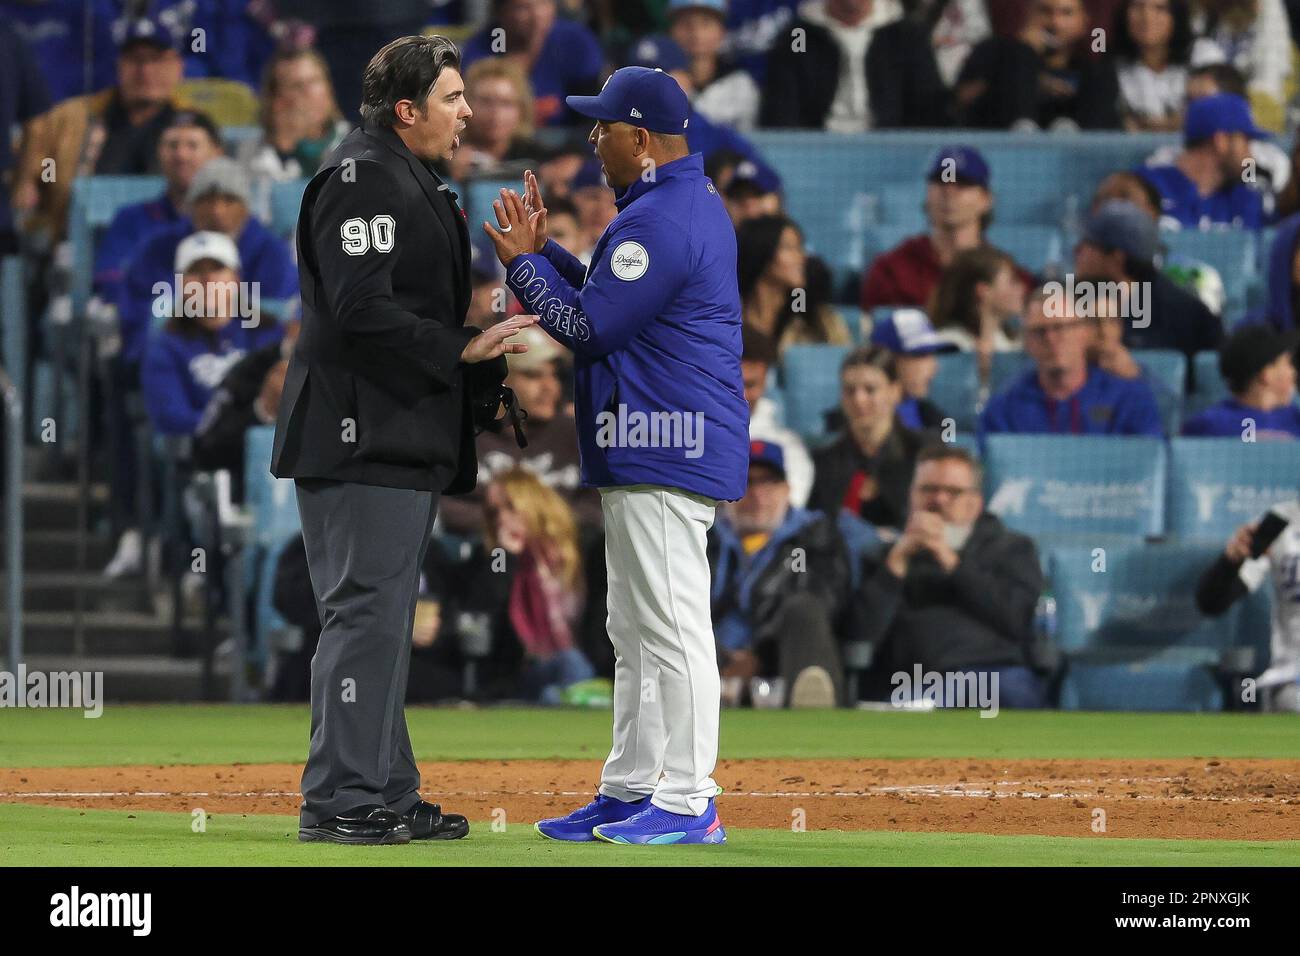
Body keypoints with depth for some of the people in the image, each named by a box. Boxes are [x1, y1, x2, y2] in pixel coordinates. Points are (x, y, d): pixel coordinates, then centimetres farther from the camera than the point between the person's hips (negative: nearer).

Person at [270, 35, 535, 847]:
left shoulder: (416, 185, 21)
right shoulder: (359, 179, -12)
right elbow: (361, 307, -21)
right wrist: (460, 351, -18)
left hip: (408, 441, 11)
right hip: (363, 438, -11)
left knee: (387, 621, 13)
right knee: (366, 612, -11)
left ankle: (387, 795, 18)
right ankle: (339, 802, -9)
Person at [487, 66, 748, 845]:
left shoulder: (658, 220, -18)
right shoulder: (695, 201, 17)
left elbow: (588, 328, -16)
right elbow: (613, 299, 23)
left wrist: (523, 261, -4)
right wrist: (545, 252, 16)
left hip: (664, 451, -11)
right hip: (647, 453, 11)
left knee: (672, 629, -9)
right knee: (636, 634, 15)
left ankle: (689, 803, -8)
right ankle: (630, 793, 20)